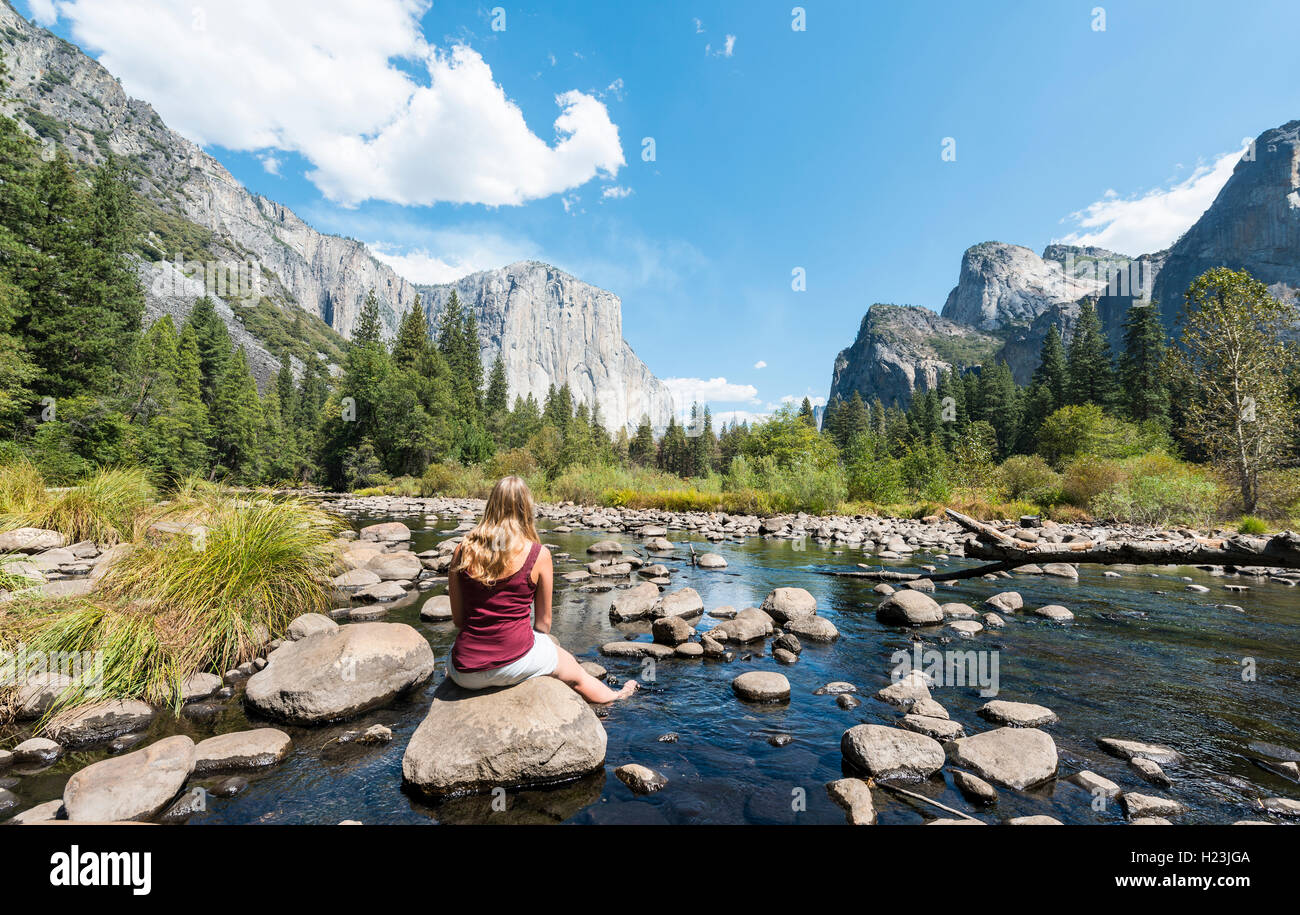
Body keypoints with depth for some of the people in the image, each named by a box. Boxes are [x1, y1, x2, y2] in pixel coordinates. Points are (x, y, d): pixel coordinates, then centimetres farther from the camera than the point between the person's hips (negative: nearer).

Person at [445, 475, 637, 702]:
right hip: (516, 662, -1)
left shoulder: (462, 550, -3)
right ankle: (615, 697, 51)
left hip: (466, 674, 1)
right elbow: (543, 623, 1)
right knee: (576, 673, 29)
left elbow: (458, 619, 4)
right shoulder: (539, 555, -8)